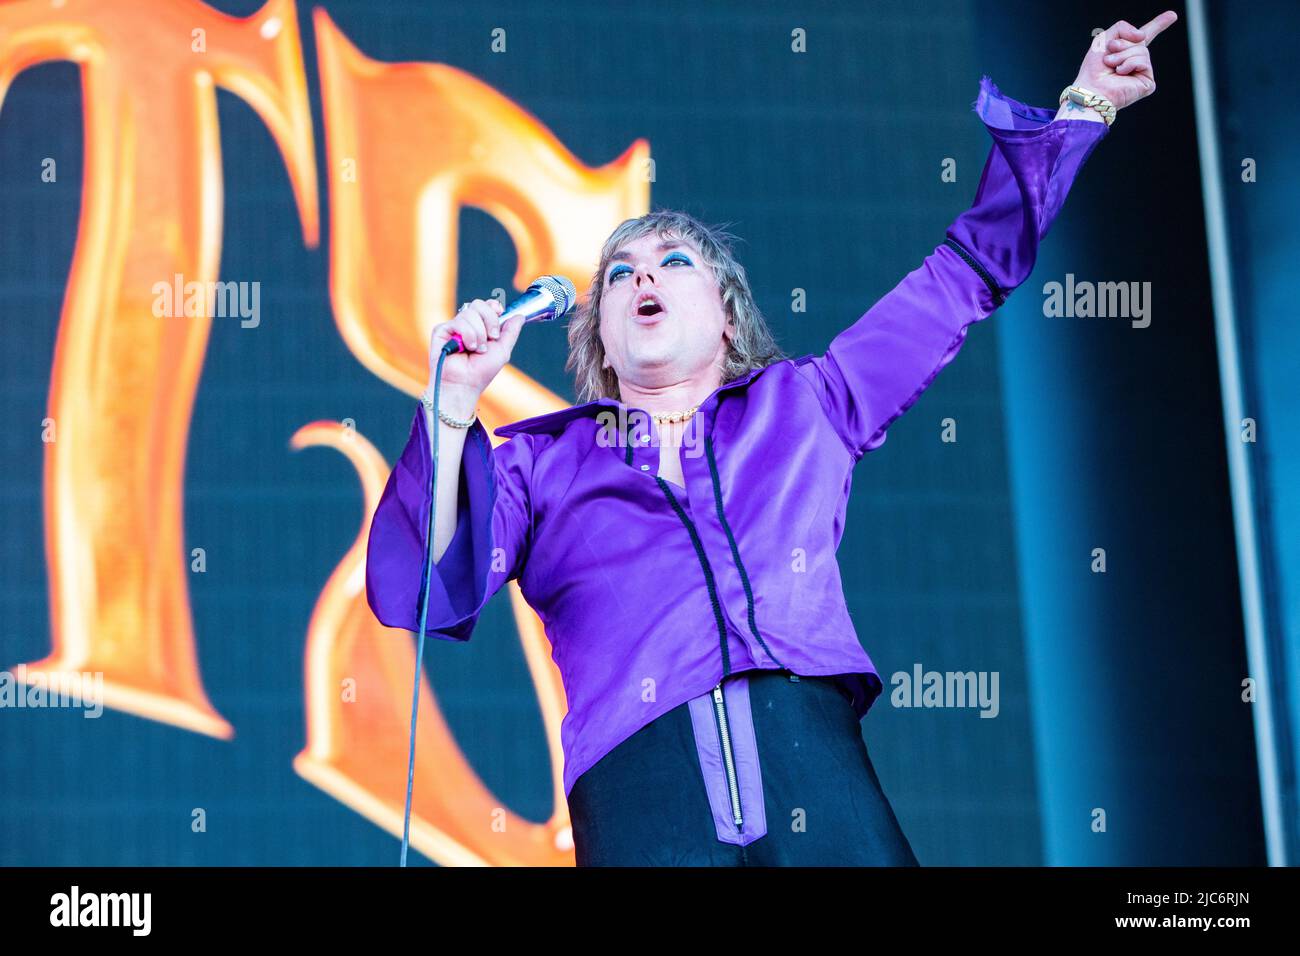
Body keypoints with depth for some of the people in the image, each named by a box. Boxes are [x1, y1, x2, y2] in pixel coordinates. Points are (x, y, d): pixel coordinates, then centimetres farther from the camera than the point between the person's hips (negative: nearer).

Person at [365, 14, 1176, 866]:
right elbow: (418, 595, 8)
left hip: (815, 764, 2)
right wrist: (454, 401, 1)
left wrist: (1082, 106, 36)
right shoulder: (539, 459, 22)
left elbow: (970, 269, 32)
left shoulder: (803, 406, 26)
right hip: (638, 782, -1)